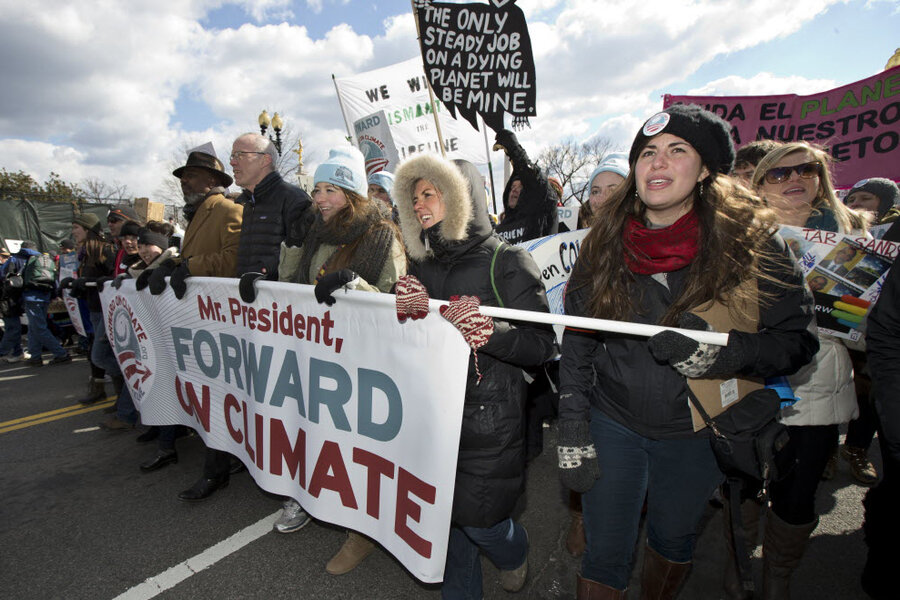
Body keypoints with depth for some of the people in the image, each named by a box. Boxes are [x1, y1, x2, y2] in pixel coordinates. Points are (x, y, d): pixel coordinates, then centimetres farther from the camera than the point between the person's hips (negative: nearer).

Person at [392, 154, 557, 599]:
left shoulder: (506, 261, -9)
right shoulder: (420, 264, 8)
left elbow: (542, 345, -13)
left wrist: (488, 331, -30)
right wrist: (405, 311, -13)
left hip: (489, 419, -5)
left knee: (478, 518, 7)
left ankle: (514, 554, 45)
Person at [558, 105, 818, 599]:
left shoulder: (749, 241, -11)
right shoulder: (604, 244, -7)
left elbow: (798, 340, -6)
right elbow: (576, 346, -4)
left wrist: (722, 351, -26)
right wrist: (573, 431, -6)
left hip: (695, 431, 0)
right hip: (612, 423, 0)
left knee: (673, 539, 24)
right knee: (604, 558, 11)